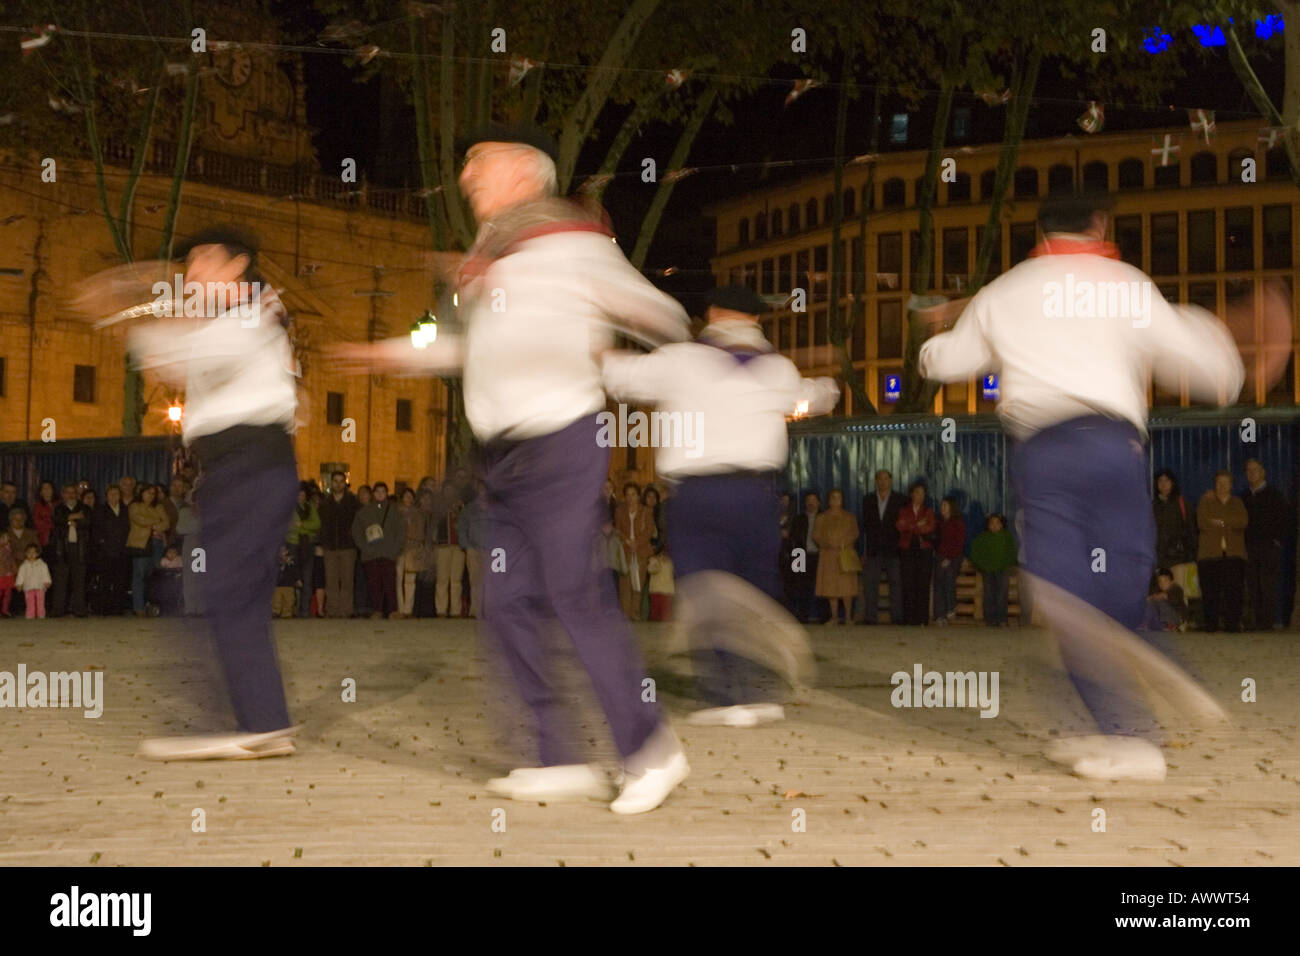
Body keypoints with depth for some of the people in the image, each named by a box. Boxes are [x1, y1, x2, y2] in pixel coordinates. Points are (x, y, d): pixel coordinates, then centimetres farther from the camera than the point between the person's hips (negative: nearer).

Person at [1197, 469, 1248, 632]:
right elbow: (1202, 523, -3)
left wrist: (1220, 522, -6)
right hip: (1210, 553, -1)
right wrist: (1229, 525, -2)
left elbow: (1243, 522, 0)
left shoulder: (1237, 503, 19)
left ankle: (1232, 622, -9)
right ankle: (1210, 623, -6)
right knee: (1210, 590, -9)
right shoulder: (1205, 501, 14)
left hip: (1234, 553, 1)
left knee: (1233, 590, -10)